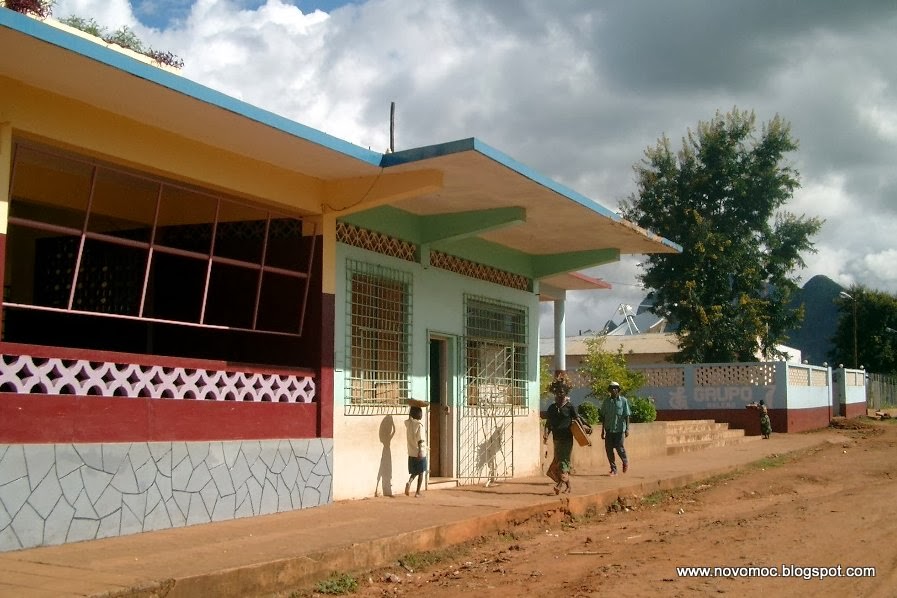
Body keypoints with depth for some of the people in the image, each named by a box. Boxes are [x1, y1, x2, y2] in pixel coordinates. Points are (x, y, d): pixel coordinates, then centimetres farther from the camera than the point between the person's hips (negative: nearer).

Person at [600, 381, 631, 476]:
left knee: (619, 447, -4)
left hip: (619, 429, -3)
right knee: (608, 449, -1)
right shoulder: (606, 401, 7)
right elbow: (603, 416, 11)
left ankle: (625, 462, 26)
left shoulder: (623, 400, -1)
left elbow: (627, 416, -1)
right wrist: (602, 430, 10)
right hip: (609, 429, 3)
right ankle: (613, 469, 10)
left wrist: (627, 429, -8)